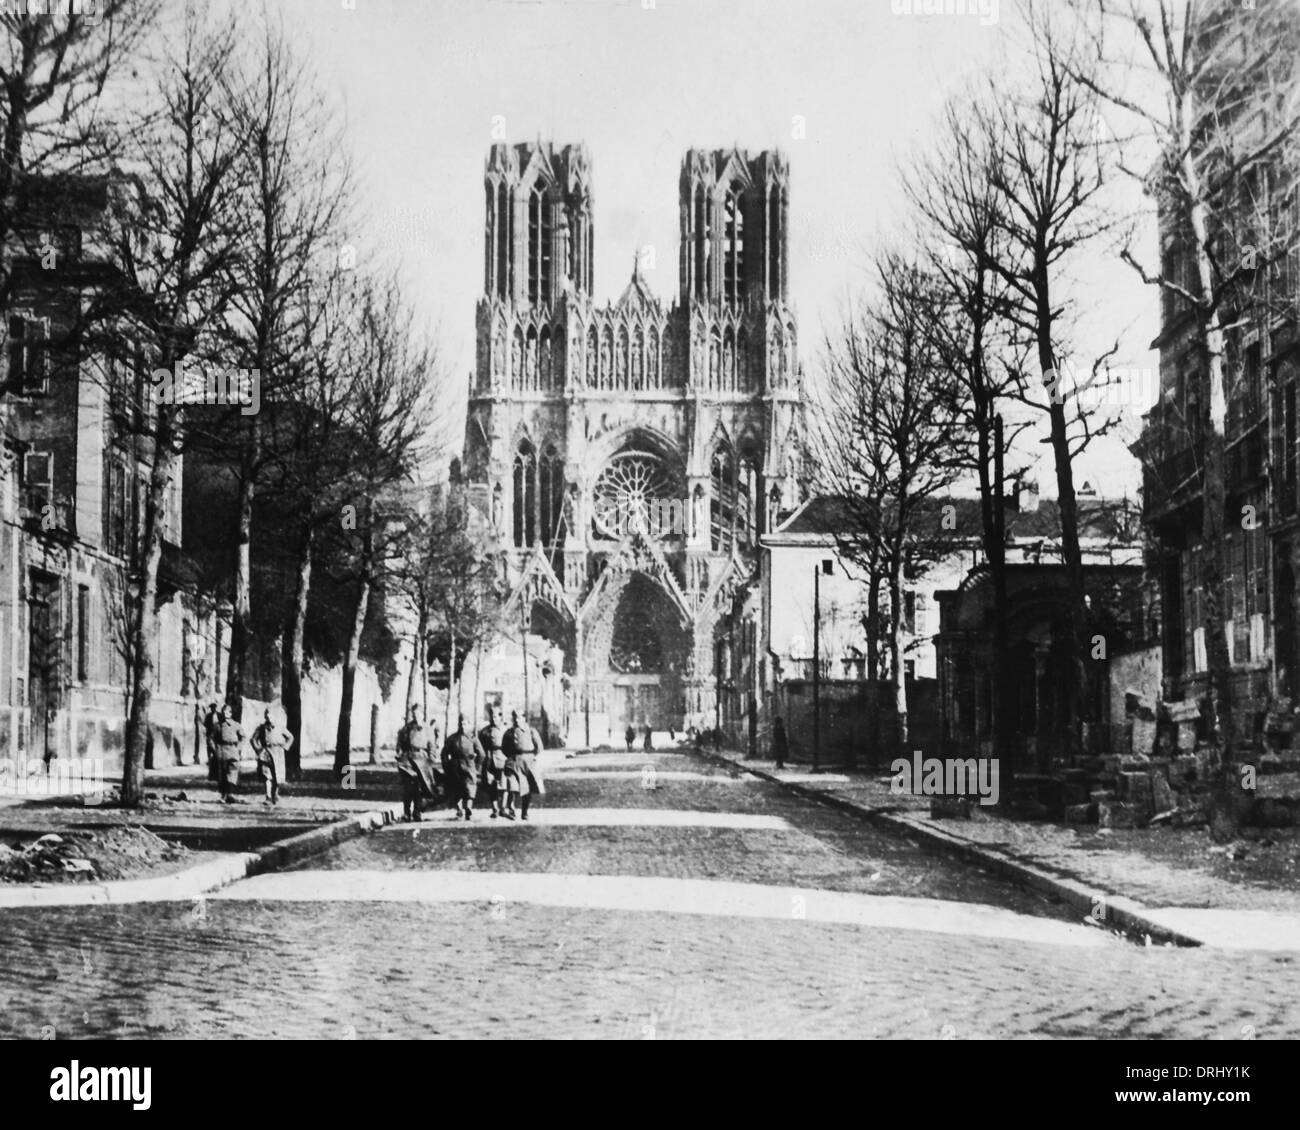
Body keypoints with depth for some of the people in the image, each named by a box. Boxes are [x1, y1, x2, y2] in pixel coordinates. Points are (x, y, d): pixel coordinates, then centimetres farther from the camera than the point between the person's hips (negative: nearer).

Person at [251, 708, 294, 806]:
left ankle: (275, 795, 18)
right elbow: (252, 739, 18)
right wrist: (258, 750, 6)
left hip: (277, 753, 0)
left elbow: (290, 737, 19)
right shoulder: (261, 728, 10)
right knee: (267, 776, -11)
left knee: (278, 777, -3)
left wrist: (285, 747, 7)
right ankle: (268, 798, -14)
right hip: (265, 753, 0)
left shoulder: (279, 727, 10)